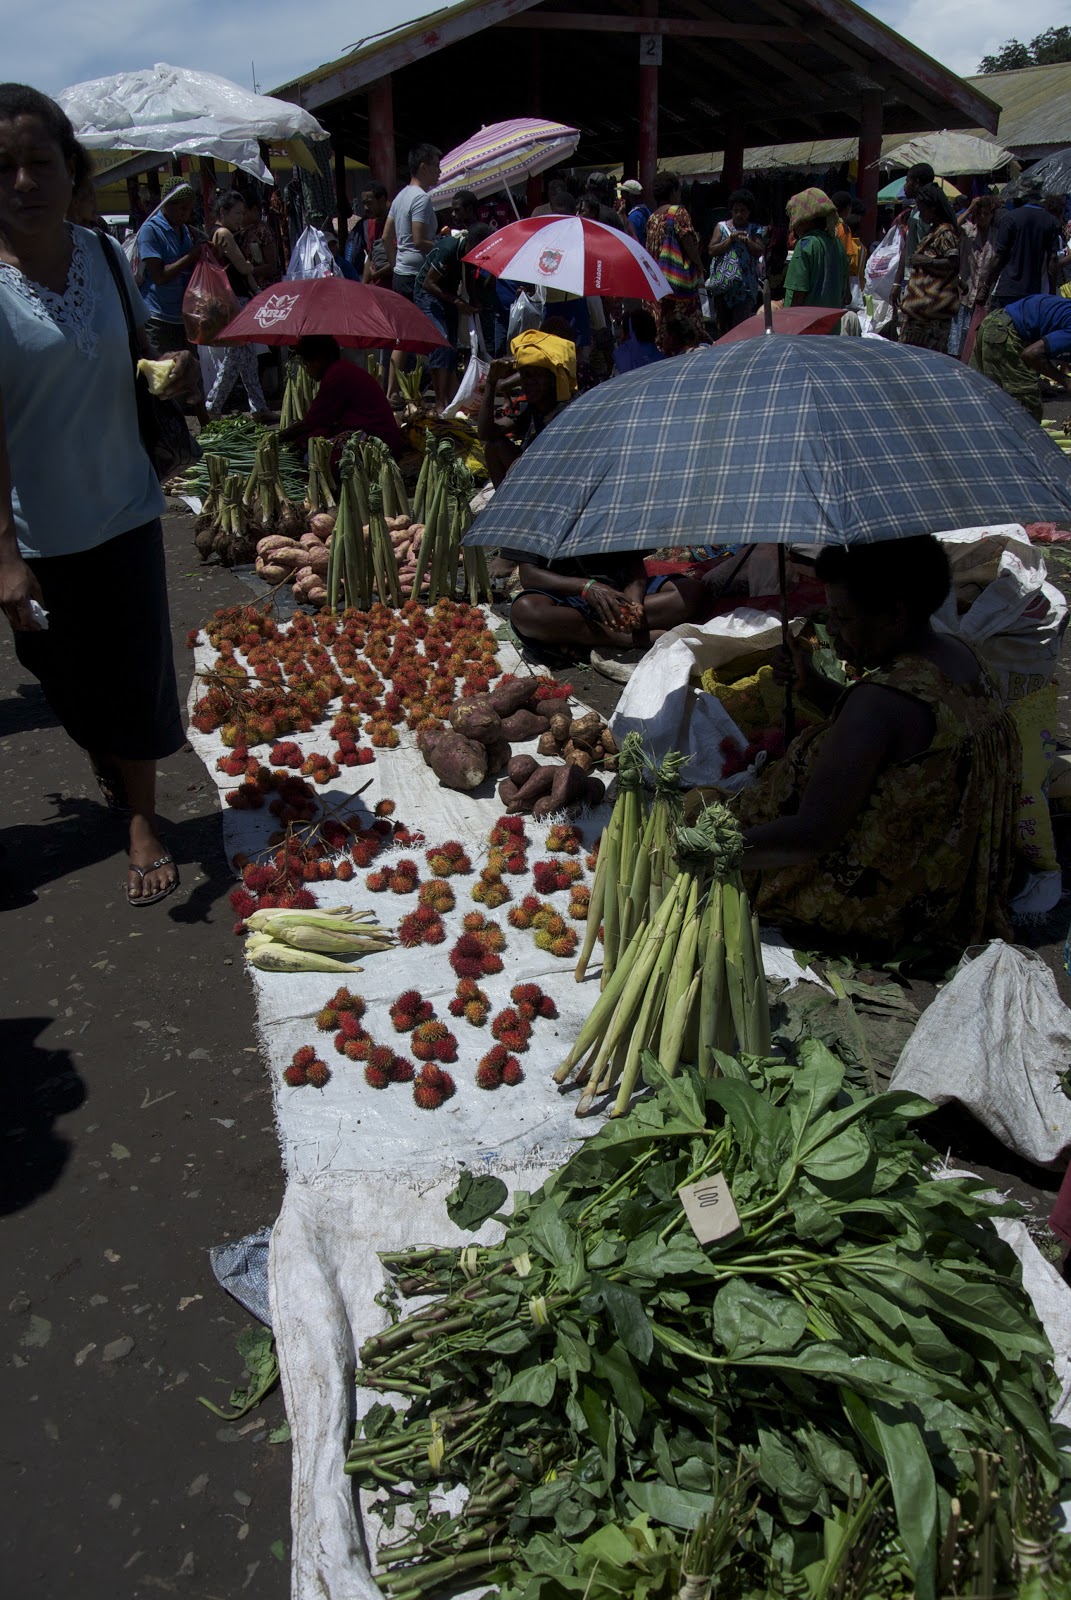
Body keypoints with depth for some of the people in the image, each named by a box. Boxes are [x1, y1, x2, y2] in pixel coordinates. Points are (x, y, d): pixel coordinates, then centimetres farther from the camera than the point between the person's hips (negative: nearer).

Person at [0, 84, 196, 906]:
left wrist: (175, 363, -6)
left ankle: (145, 818, 25)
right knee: (73, 683, 13)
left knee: (138, 676, 8)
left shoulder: (105, 253, -1)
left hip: (125, 508, 3)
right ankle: (110, 778, 41)